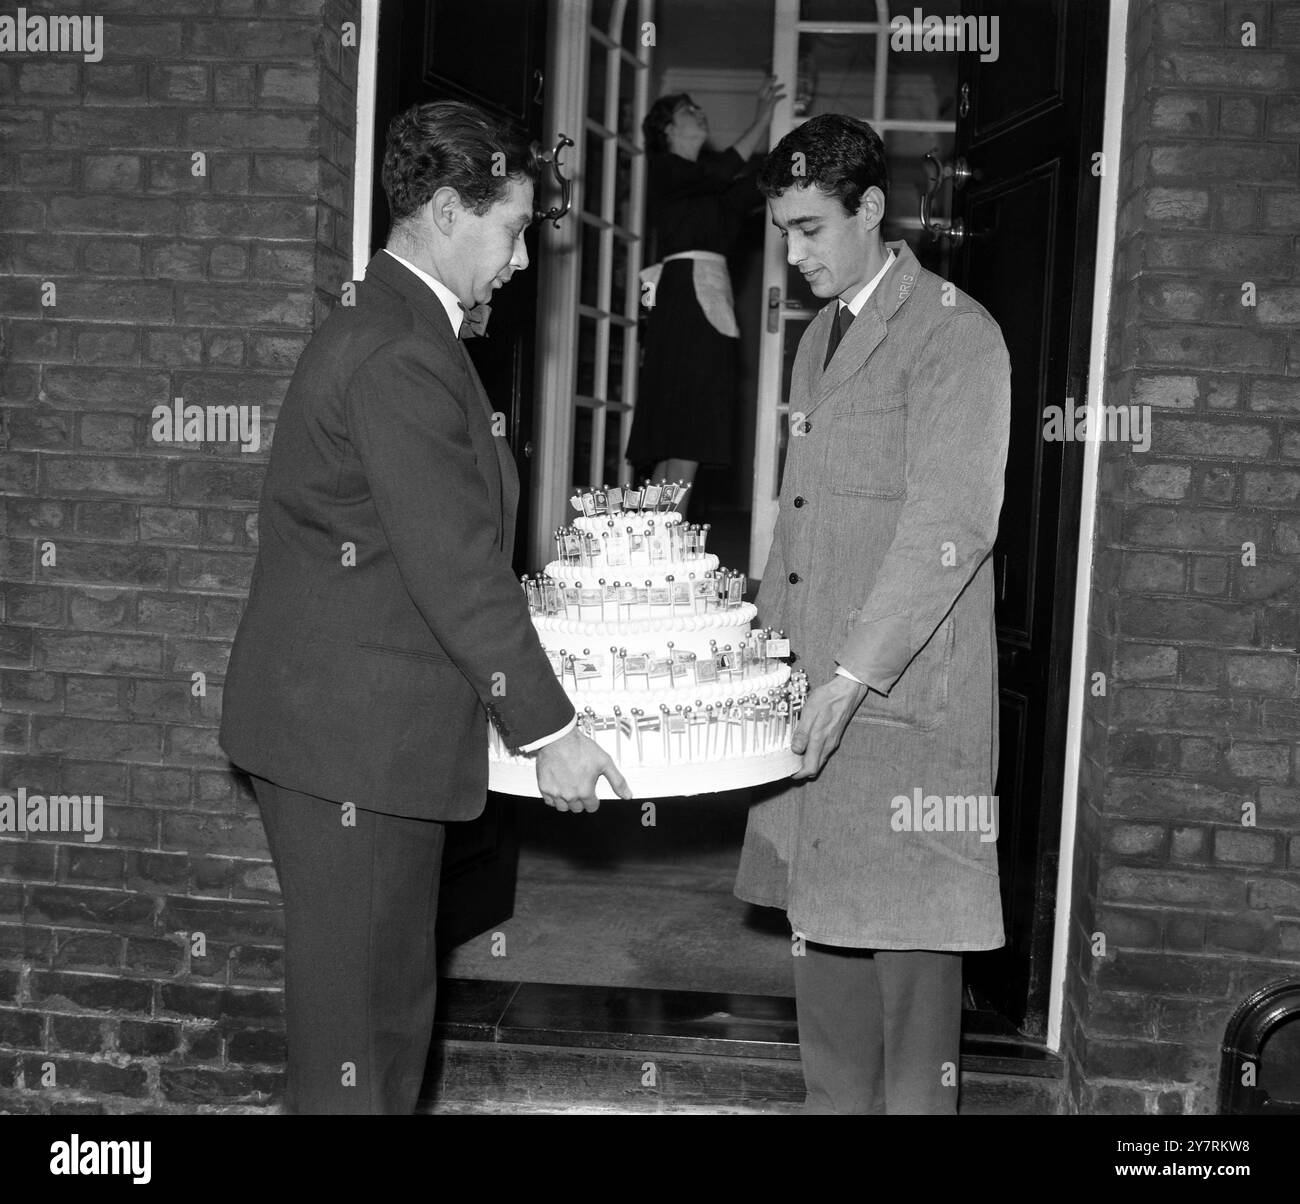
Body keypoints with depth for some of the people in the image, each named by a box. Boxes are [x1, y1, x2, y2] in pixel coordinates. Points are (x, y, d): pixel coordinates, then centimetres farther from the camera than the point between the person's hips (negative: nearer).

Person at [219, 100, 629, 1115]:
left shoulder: (397, 329, 14)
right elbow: (455, 570, -22)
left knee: (395, 1001, 19)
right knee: (354, 1021, 1)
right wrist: (549, 730, -17)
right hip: (350, 737, -11)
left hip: (371, 728, 11)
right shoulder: (400, 355, -19)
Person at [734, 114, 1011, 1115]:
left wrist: (853, 675, -21)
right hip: (816, 694, 8)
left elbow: (951, 526, -17)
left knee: (909, 946, -1)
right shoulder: (821, 338, 19)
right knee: (823, 934, 12)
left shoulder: (955, 333, -8)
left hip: (908, 702, -8)